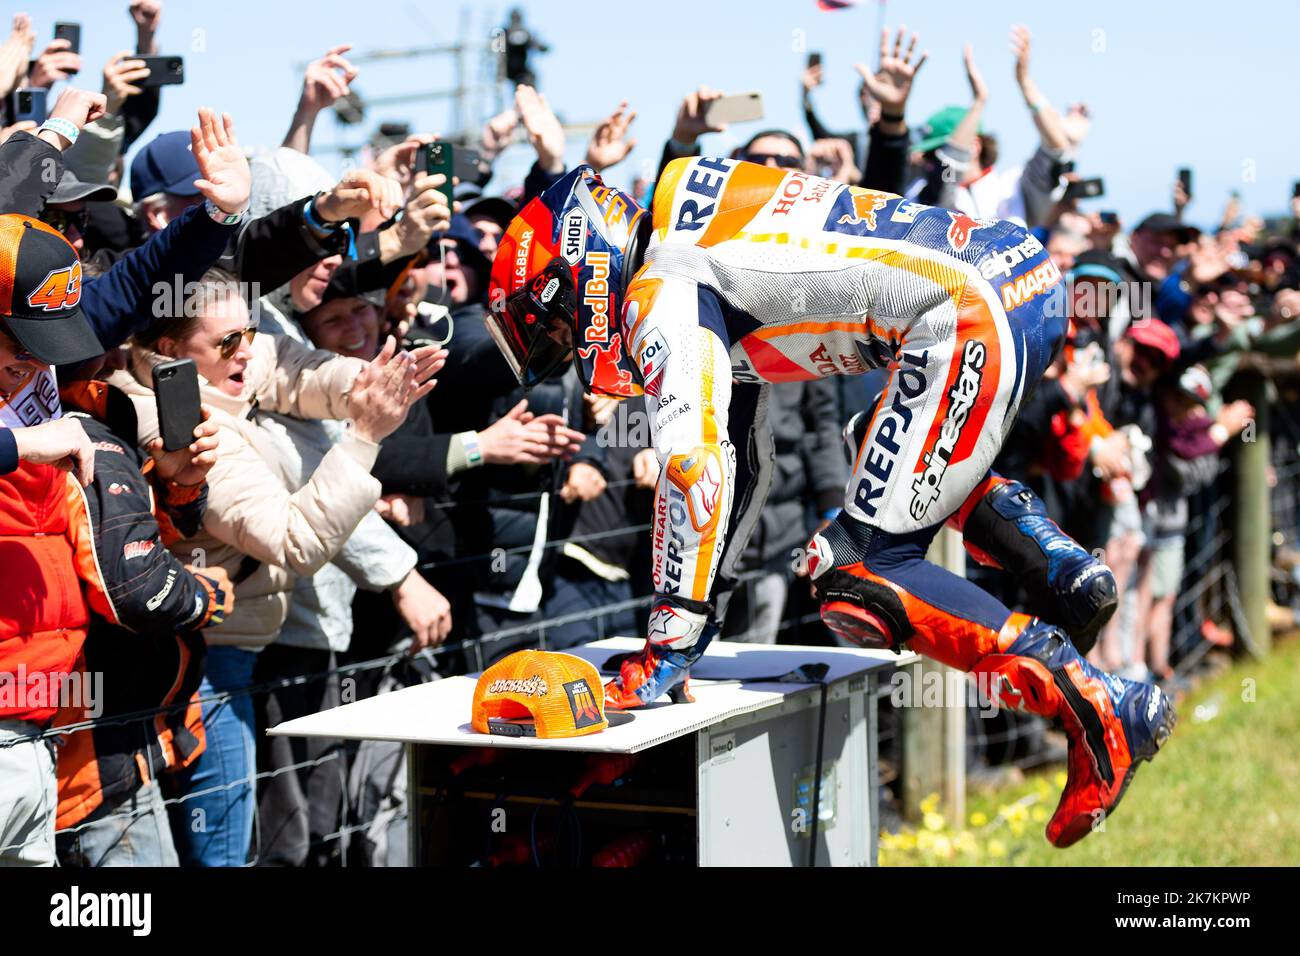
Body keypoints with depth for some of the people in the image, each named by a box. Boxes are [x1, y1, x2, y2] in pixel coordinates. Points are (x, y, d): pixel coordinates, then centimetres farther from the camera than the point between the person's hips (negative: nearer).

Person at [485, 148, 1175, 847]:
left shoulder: (662, 297, -4)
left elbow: (693, 467, -15)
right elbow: (738, 463, 33)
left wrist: (665, 650, -11)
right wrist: (697, 611, 34)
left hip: (978, 310, -10)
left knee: (861, 585, -6)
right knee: (896, 449, 36)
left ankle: (1101, 710, -14)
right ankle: (1063, 571, 14)